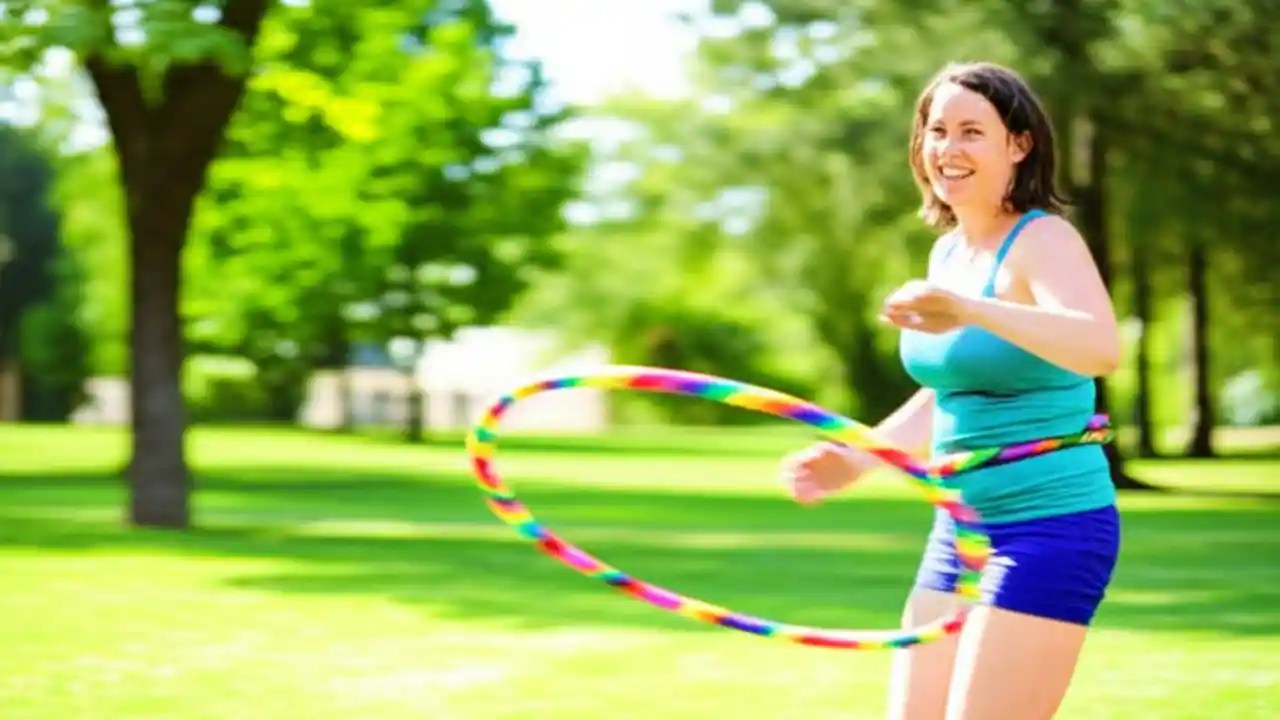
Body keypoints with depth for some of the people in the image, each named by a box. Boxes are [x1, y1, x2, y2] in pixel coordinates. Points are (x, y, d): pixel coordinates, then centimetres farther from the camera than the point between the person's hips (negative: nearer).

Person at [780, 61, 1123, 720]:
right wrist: (855, 459, 13)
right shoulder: (947, 251, 10)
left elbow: (1101, 347, -36)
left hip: (1050, 529, -9)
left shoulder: (1043, 240, -15)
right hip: (960, 530, 9)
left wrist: (972, 312, -49)